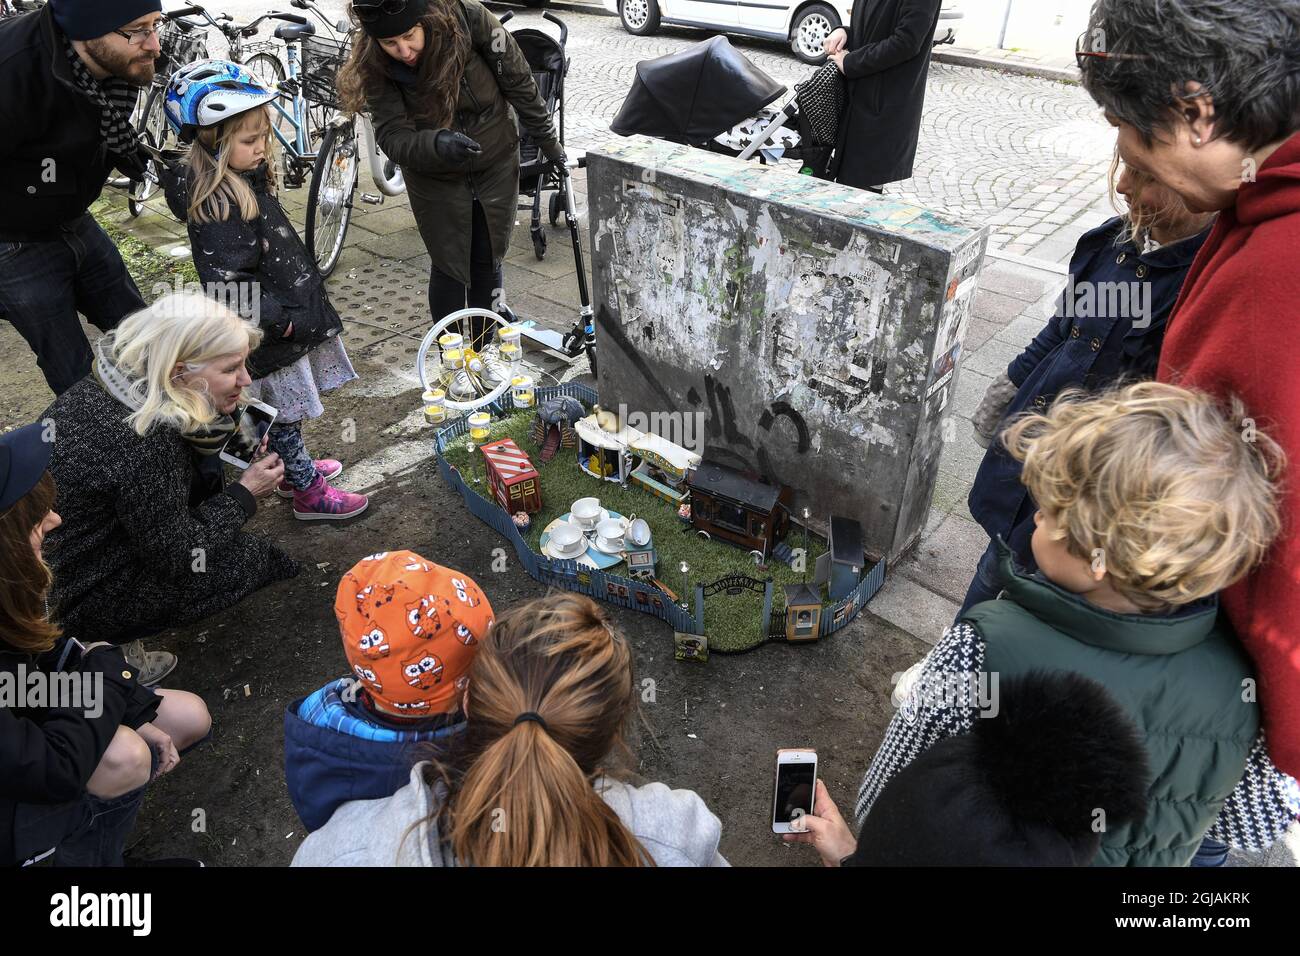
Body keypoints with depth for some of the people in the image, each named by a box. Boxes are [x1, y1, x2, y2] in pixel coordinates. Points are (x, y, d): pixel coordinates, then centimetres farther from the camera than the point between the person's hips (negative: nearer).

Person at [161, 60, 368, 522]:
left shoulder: (246, 182, 6)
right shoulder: (218, 208, -24)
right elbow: (228, 288, -27)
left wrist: (307, 296, 21)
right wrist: (281, 320, -23)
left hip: (292, 318, 9)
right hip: (271, 337, -9)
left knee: (282, 413, 24)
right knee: (283, 414, 7)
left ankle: (294, 469, 42)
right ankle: (309, 493, 21)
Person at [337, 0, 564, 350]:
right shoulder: (374, 66, -22)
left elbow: (519, 83, -14)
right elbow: (393, 137, -25)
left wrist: (549, 143, -4)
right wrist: (436, 144, -46)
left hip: (496, 163, 1)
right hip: (436, 177, 0)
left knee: (487, 261, 10)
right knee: (450, 267, 5)